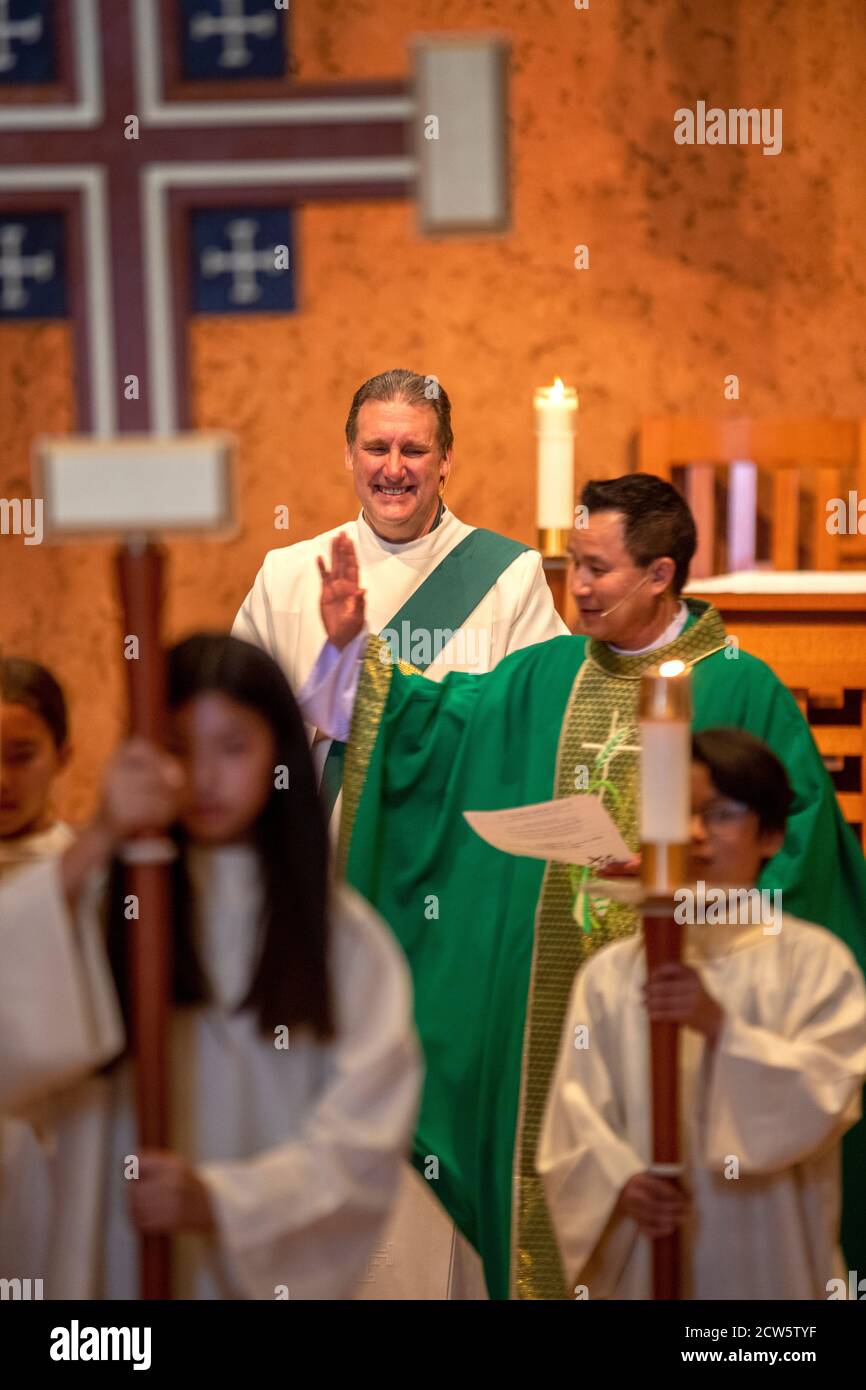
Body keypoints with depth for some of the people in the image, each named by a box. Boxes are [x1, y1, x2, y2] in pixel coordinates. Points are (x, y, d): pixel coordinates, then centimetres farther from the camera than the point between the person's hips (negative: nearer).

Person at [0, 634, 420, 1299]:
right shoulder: (97, 907, -4)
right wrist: (97, 843, -29)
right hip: (112, 1266, 0)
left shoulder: (345, 939, -1)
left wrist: (220, 1199, -22)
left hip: (276, 1273, 1)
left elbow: (362, 1144, -7)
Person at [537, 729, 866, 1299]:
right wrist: (621, 1183, -21)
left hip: (769, 1259, -1)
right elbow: (576, 1114, -3)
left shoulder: (814, 961, -3)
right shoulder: (611, 974, 2)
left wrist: (721, 1026, -27)